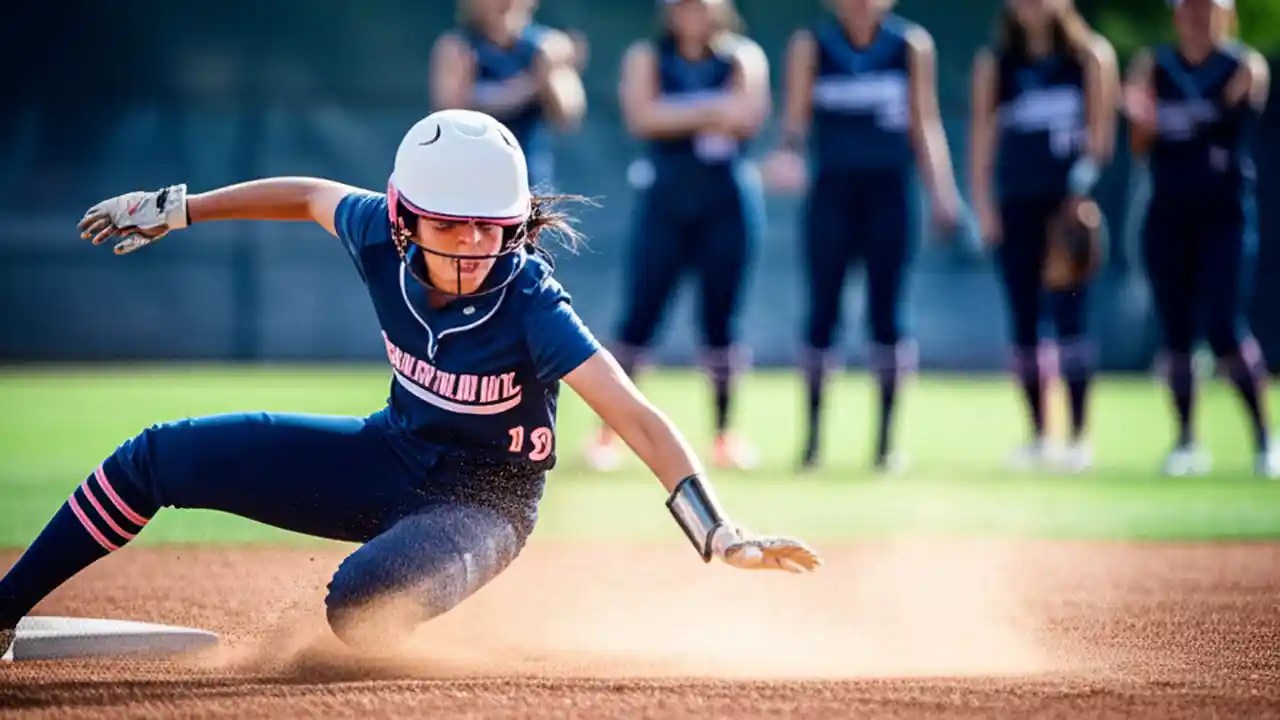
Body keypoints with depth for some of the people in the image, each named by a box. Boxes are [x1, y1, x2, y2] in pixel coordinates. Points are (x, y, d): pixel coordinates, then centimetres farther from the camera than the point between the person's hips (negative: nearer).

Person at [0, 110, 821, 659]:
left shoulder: (530, 304, -32)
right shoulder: (382, 236, -17)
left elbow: (636, 415, -40)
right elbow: (312, 195, 6)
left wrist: (721, 534, -52)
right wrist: (173, 209, 14)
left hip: (479, 504, -6)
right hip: (390, 458, 6)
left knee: (362, 604, -36)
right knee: (159, 458, 4)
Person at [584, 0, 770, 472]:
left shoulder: (744, 57, 8)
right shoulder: (647, 57, 6)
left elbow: (748, 116, -8)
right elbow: (642, 117, -10)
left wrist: (678, 116, -11)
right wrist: (712, 110, -15)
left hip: (728, 202, 1)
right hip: (665, 202, -1)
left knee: (720, 318, 2)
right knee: (640, 315, -5)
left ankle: (724, 433, 9)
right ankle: (609, 430, -3)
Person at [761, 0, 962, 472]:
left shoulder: (912, 46, 4)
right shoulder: (810, 45, 3)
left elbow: (925, 123, 7)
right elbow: (796, 115, 0)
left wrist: (941, 189, -1)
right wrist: (788, 150, -21)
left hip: (889, 190, 0)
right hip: (832, 190, 0)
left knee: (886, 313, 0)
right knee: (822, 311, 0)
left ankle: (887, 438, 5)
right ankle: (813, 436, 7)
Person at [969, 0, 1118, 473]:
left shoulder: (1089, 56, 4)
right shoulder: (994, 64, 10)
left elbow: (1102, 129, -1)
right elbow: (983, 135, 8)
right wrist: (983, 204, 2)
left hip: (1073, 203, -3)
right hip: (1016, 203, 3)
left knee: (1069, 314, -10)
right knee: (1024, 321, 4)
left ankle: (1079, 436, -8)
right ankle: (1037, 435, 11)